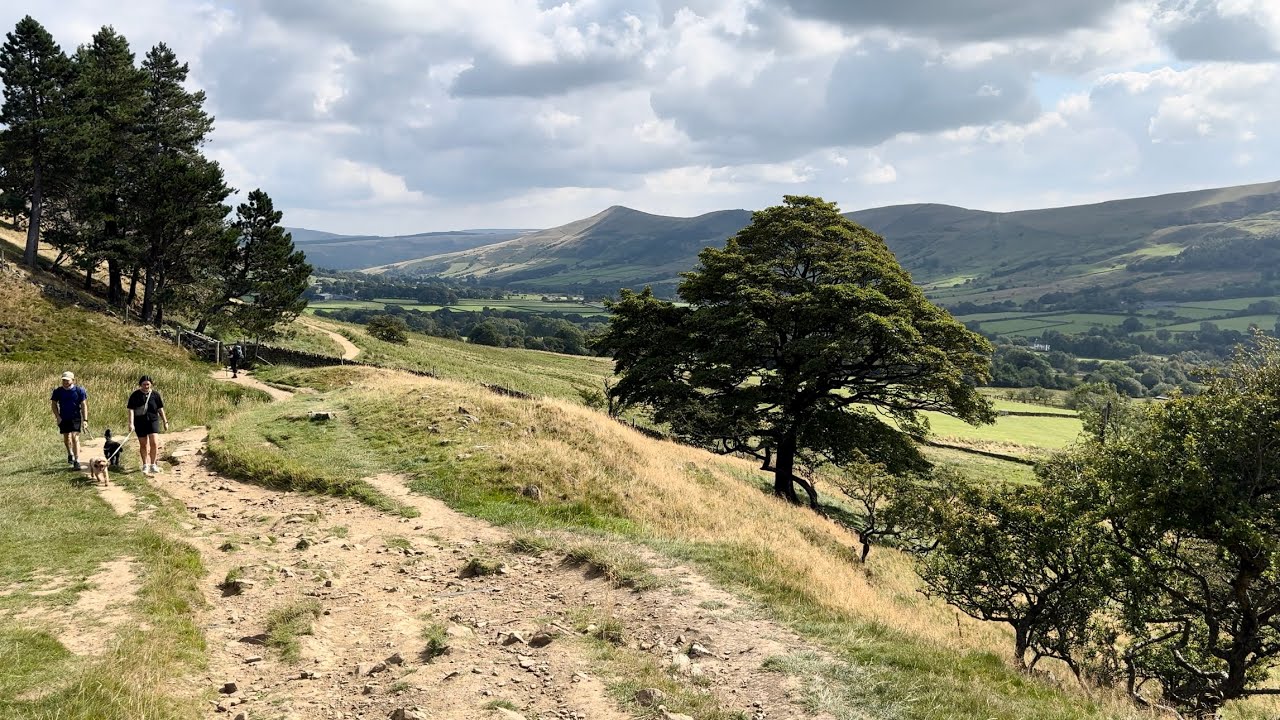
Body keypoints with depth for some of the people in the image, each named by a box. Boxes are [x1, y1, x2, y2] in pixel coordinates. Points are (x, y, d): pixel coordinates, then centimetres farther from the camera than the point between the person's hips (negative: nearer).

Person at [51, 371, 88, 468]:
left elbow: (84, 405, -5)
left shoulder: (79, 390, -7)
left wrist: (85, 419, -11)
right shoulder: (58, 391, -1)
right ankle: (70, 454, 44)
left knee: (75, 438, -15)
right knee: (66, 438, 16)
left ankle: (77, 460, -15)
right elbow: (54, 404, 8)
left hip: (75, 418, -3)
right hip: (63, 419, 3)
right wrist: (57, 416, -4)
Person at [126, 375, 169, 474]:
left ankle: (153, 464, -1)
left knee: (153, 442, -12)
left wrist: (165, 421, 9)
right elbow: (131, 410, -7)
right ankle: (145, 465, 22)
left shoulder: (155, 394, 1)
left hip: (153, 420, 0)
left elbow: (160, 409, 8)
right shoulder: (135, 395, -4)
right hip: (140, 421, 0)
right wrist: (131, 423, -17)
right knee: (143, 444, 8)